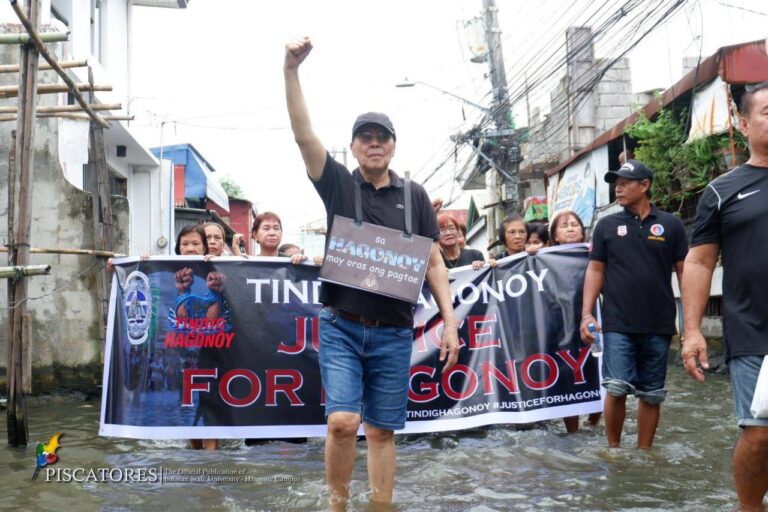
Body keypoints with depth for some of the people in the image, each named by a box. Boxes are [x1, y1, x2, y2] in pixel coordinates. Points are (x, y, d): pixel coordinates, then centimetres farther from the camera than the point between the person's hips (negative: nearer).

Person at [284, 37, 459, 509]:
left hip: (393, 332, 1)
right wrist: (292, 70, -18)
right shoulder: (339, 185, 4)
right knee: (342, 422, -11)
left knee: (382, 431, 8)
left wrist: (450, 321, -2)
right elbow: (304, 133, -7)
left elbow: (434, 261, 6)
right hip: (341, 326, -1)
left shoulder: (414, 196, 6)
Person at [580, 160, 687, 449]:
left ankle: (644, 452, 21)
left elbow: (684, 272, 6)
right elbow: (595, 270, 6)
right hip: (618, 324, -1)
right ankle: (613, 448, 10)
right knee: (617, 389, -8)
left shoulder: (670, 225, 5)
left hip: (659, 325, 1)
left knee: (652, 394, 8)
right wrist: (586, 314, -3)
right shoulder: (607, 226, 7)